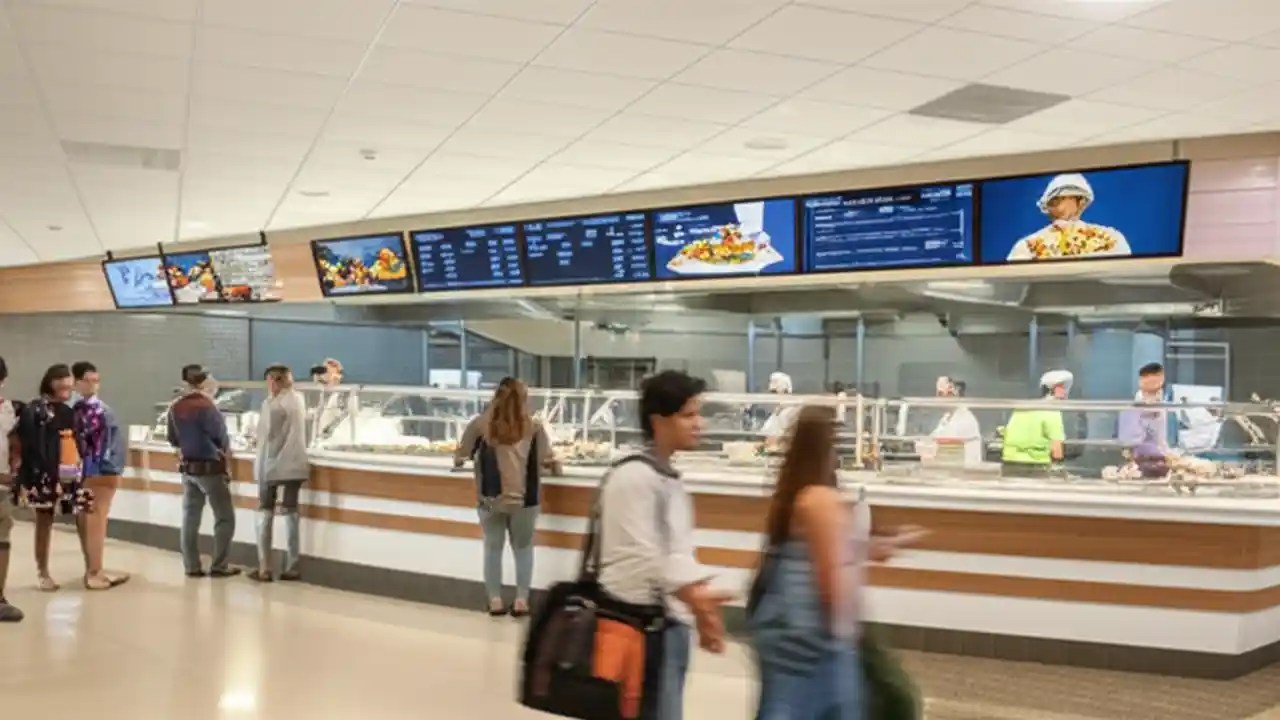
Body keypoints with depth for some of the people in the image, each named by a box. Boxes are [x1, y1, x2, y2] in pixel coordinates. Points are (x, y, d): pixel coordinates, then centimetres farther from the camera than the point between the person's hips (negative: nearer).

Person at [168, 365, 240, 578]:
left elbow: (173, 440, 11)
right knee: (225, 517, 2)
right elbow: (221, 436, -12)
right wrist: (226, 450, 8)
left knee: (190, 517, 10)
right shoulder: (206, 406, -18)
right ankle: (219, 566, 1)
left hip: (187, 467, 7)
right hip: (210, 467, -7)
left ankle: (192, 566, 12)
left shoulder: (175, 408, 2)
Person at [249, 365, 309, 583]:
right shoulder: (299, 400, 7)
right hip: (295, 465, 5)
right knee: (292, 513, 10)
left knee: (265, 514, 5)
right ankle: (293, 568, 11)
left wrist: (261, 469, -7)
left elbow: (266, 438, -12)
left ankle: (264, 569, 4)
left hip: (273, 465, -5)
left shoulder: (272, 404, -12)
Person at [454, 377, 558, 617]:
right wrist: (556, 467, 22)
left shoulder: (481, 424, -4)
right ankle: (521, 601, 13)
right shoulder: (534, 427, -5)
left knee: (493, 548, 14)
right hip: (523, 499, 0)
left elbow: (461, 455, 2)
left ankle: (495, 601, 16)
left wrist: (458, 460, 25)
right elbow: (548, 460, 0)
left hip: (490, 499, 1)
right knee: (523, 548, 14)